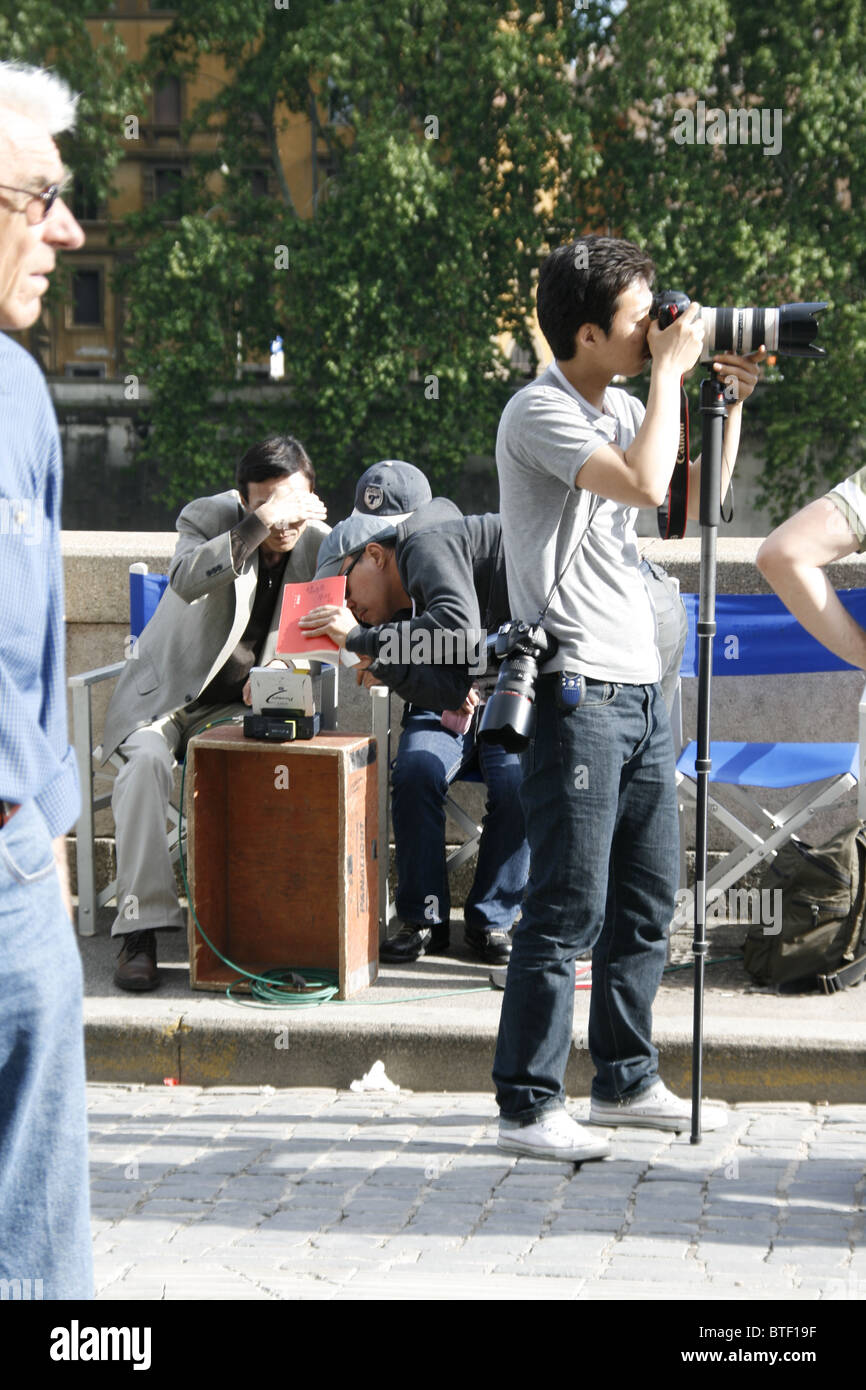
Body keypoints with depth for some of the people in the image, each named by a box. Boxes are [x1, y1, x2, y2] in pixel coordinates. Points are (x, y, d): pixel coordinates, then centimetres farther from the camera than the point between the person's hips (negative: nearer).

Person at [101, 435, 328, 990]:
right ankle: (141, 928, -32)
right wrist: (258, 527, -43)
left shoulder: (320, 545, -3)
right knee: (147, 759, -33)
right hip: (166, 692, -2)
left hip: (239, 703, 2)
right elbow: (187, 581, -34)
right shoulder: (208, 516, -12)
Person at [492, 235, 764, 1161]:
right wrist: (671, 372, -14)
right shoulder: (539, 412, -11)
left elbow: (696, 498, 25)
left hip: (639, 692, 9)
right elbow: (645, 485, -25)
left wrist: (729, 402, 13)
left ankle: (624, 1081, 25)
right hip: (577, 694, -9)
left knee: (645, 900, 13)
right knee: (569, 908, -7)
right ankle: (527, 1106, 1)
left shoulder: (621, 409, 16)